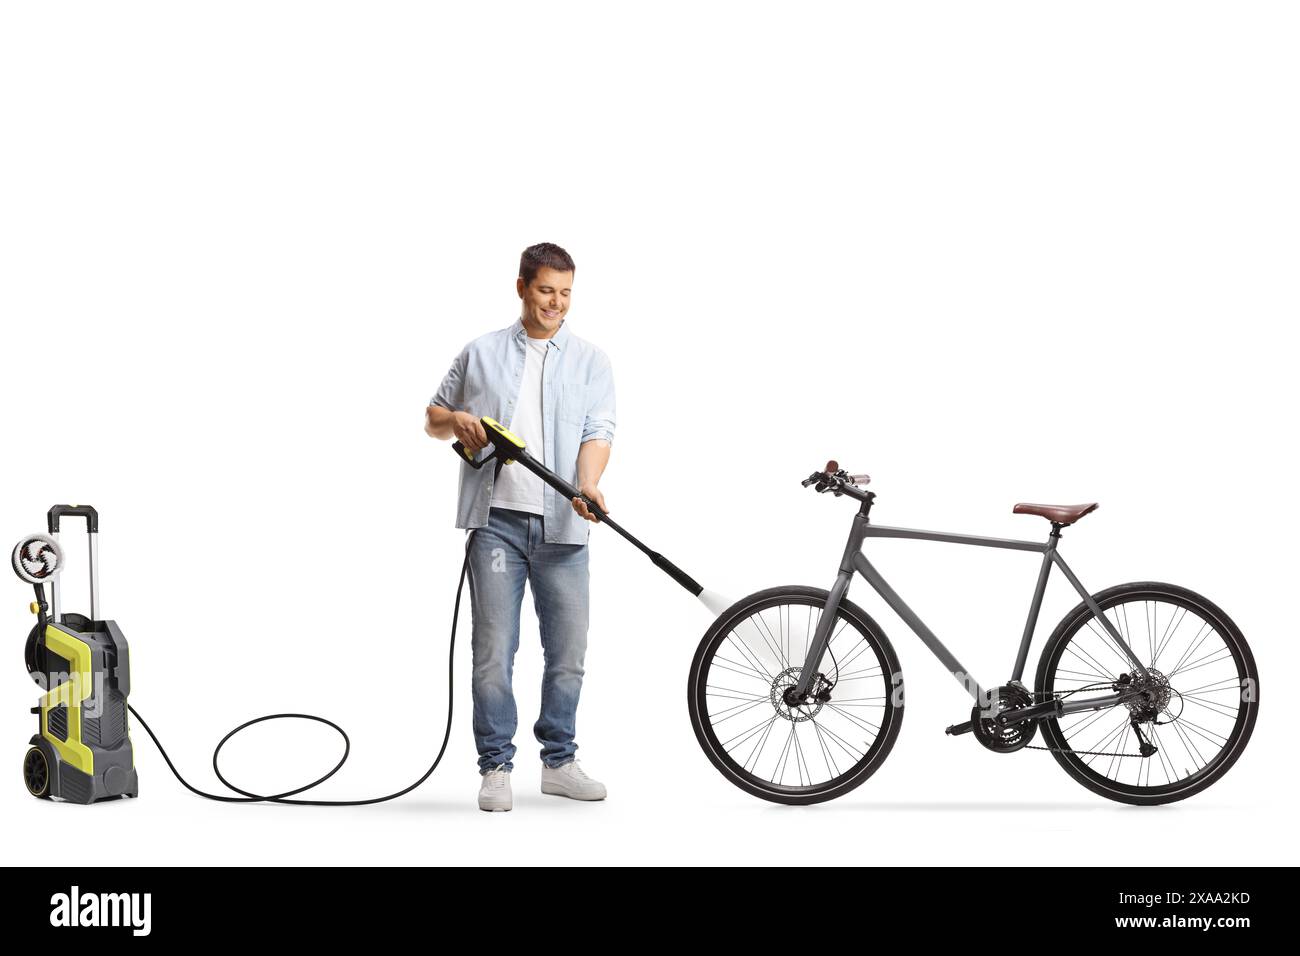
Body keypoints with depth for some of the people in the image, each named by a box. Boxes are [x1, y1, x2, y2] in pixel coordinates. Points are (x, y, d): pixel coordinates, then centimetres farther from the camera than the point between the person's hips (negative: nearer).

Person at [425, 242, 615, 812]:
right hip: (496, 519, -1)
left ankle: (559, 762, 17)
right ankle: (496, 767, 5)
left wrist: (587, 485, -22)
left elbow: (598, 431, -2)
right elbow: (433, 418, 20)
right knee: (494, 647, -3)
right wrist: (455, 419, -4)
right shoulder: (481, 354, 13)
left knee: (568, 649, 4)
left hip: (561, 526, 1)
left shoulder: (590, 361, 11)